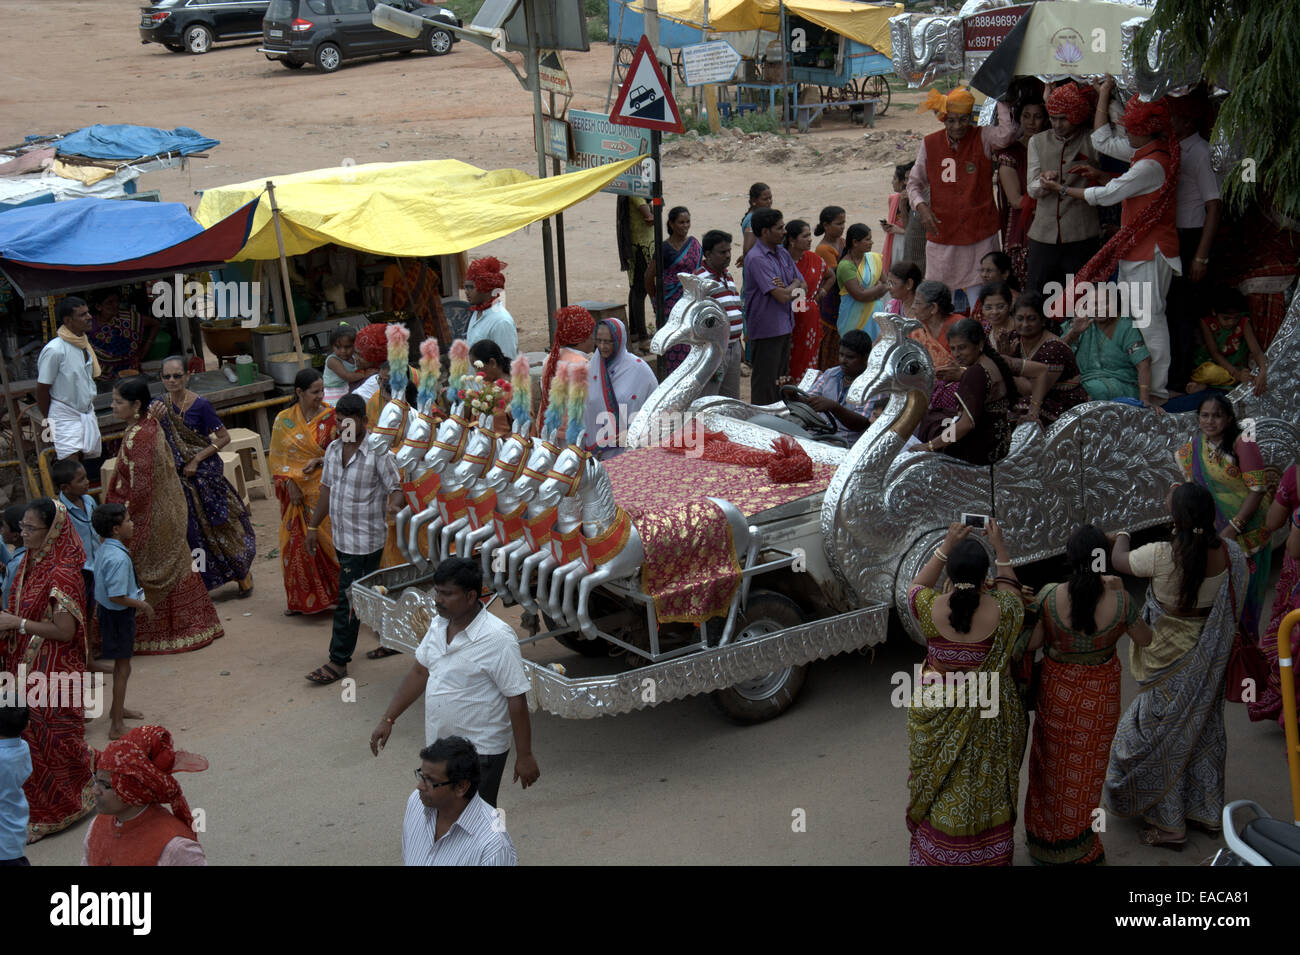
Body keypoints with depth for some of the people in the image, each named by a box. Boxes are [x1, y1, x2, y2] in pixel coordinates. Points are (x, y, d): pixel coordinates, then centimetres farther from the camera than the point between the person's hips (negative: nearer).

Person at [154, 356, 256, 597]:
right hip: (178, 476, 4)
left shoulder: (200, 405, -13)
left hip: (206, 473, -3)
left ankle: (243, 572, 26)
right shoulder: (160, 406, -1)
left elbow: (224, 437, -9)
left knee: (220, 526, 6)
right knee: (190, 530, 6)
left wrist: (197, 459, -15)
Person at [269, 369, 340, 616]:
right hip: (296, 491, 2)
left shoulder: (331, 417, -2)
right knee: (297, 543, 5)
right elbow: (277, 458, 5)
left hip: (324, 491, -1)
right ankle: (300, 600, 18)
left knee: (327, 540, -4)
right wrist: (290, 484, -7)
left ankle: (334, 594, 8)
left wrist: (320, 461, -15)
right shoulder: (284, 421, 2)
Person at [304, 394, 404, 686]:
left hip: (365, 539, -7)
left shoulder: (378, 453, -15)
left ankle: (338, 661, 1)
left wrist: (394, 505, -39)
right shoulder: (333, 449, 7)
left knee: (348, 599, -5)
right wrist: (313, 525, 18)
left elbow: (396, 488, -16)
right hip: (341, 537, 7)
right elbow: (327, 489, 16)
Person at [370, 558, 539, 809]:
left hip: (480, 752, -7)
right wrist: (388, 719, 13)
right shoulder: (438, 625, 2)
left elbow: (517, 699, -18)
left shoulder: (498, 639, -21)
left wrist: (524, 757, -16)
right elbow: (420, 672, 14)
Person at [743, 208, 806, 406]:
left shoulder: (782, 253, 9)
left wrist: (788, 288, -11)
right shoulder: (756, 258, -19)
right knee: (764, 383, -1)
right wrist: (795, 286, -3)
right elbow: (782, 296, -24)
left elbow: (803, 288, 10)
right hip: (766, 329, -9)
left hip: (784, 327, 9)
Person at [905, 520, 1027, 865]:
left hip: (937, 716, 1)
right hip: (990, 718, 0)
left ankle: (937, 854, 35)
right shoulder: (1002, 612, -22)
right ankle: (989, 853, 35)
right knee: (987, 785, 19)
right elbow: (1010, 587, 3)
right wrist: (1000, 547, 10)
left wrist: (947, 545, 2)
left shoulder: (932, 609, -21)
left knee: (941, 786, 20)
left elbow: (917, 586, 4)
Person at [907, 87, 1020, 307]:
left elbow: (1007, 134, -25)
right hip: (942, 232, 2)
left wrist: (1000, 102, -13)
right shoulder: (930, 144, 5)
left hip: (980, 232, -2)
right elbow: (914, 182, 13)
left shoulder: (983, 138, -2)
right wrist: (921, 207, -6)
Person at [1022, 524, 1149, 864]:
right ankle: (1077, 845, 38)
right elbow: (1144, 639, -6)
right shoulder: (1120, 601, -24)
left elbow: (1029, 644, -15)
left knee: (1054, 762, 24)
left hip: (1057, 691, 0)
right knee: (1084, 768, 22)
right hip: (1099, 697, 0)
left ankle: (1046, 835, 42)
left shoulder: (1049, 596, -25)